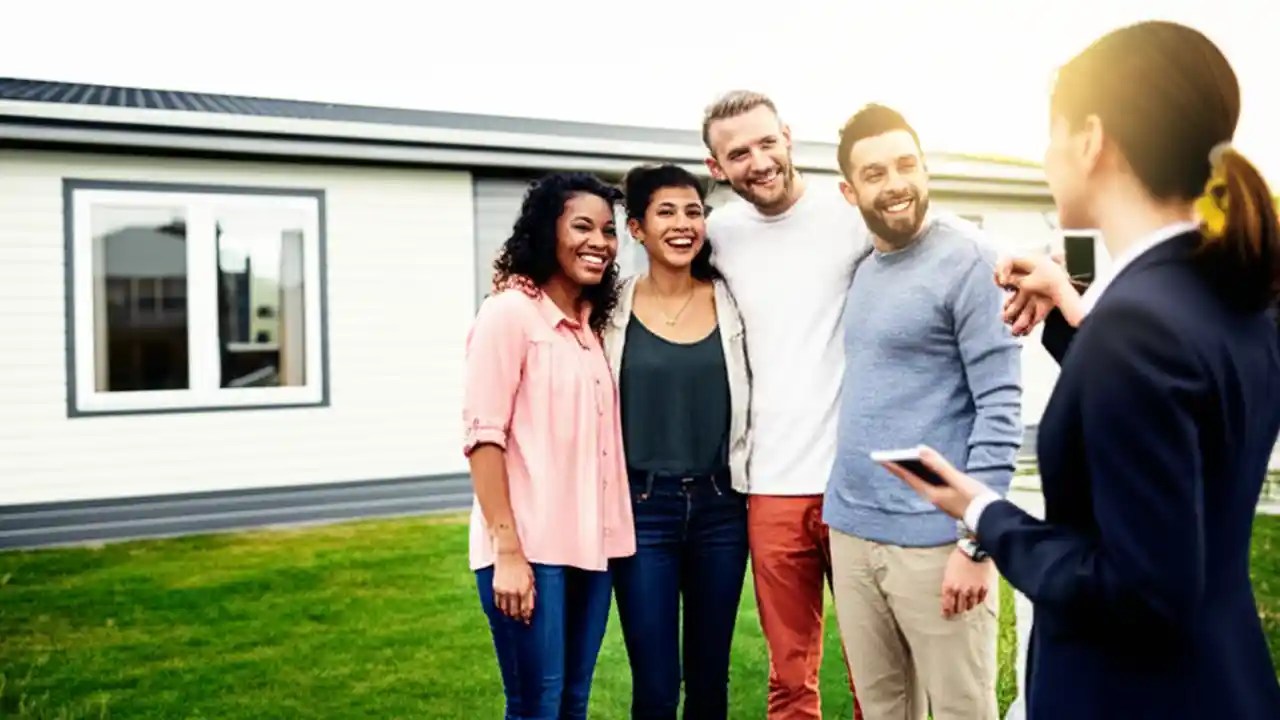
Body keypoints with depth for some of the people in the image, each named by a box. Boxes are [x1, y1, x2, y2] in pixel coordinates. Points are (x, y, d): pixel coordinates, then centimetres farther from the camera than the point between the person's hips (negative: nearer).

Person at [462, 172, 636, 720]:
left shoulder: (592, 323, 14)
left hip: (591, 545, 7)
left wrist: (609, 534, 10)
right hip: (529, 549, -7)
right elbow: (483, 435, -13)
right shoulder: (510, 311, -8)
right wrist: (508, 550, -18)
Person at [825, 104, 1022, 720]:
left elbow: (1000, 405, -13)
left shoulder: (968, 259, -9)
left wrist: (974, 538, -17)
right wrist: (848, 514, 9)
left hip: (934, 537, -6)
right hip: (851, 529, 7)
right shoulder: (863, 268, 12)